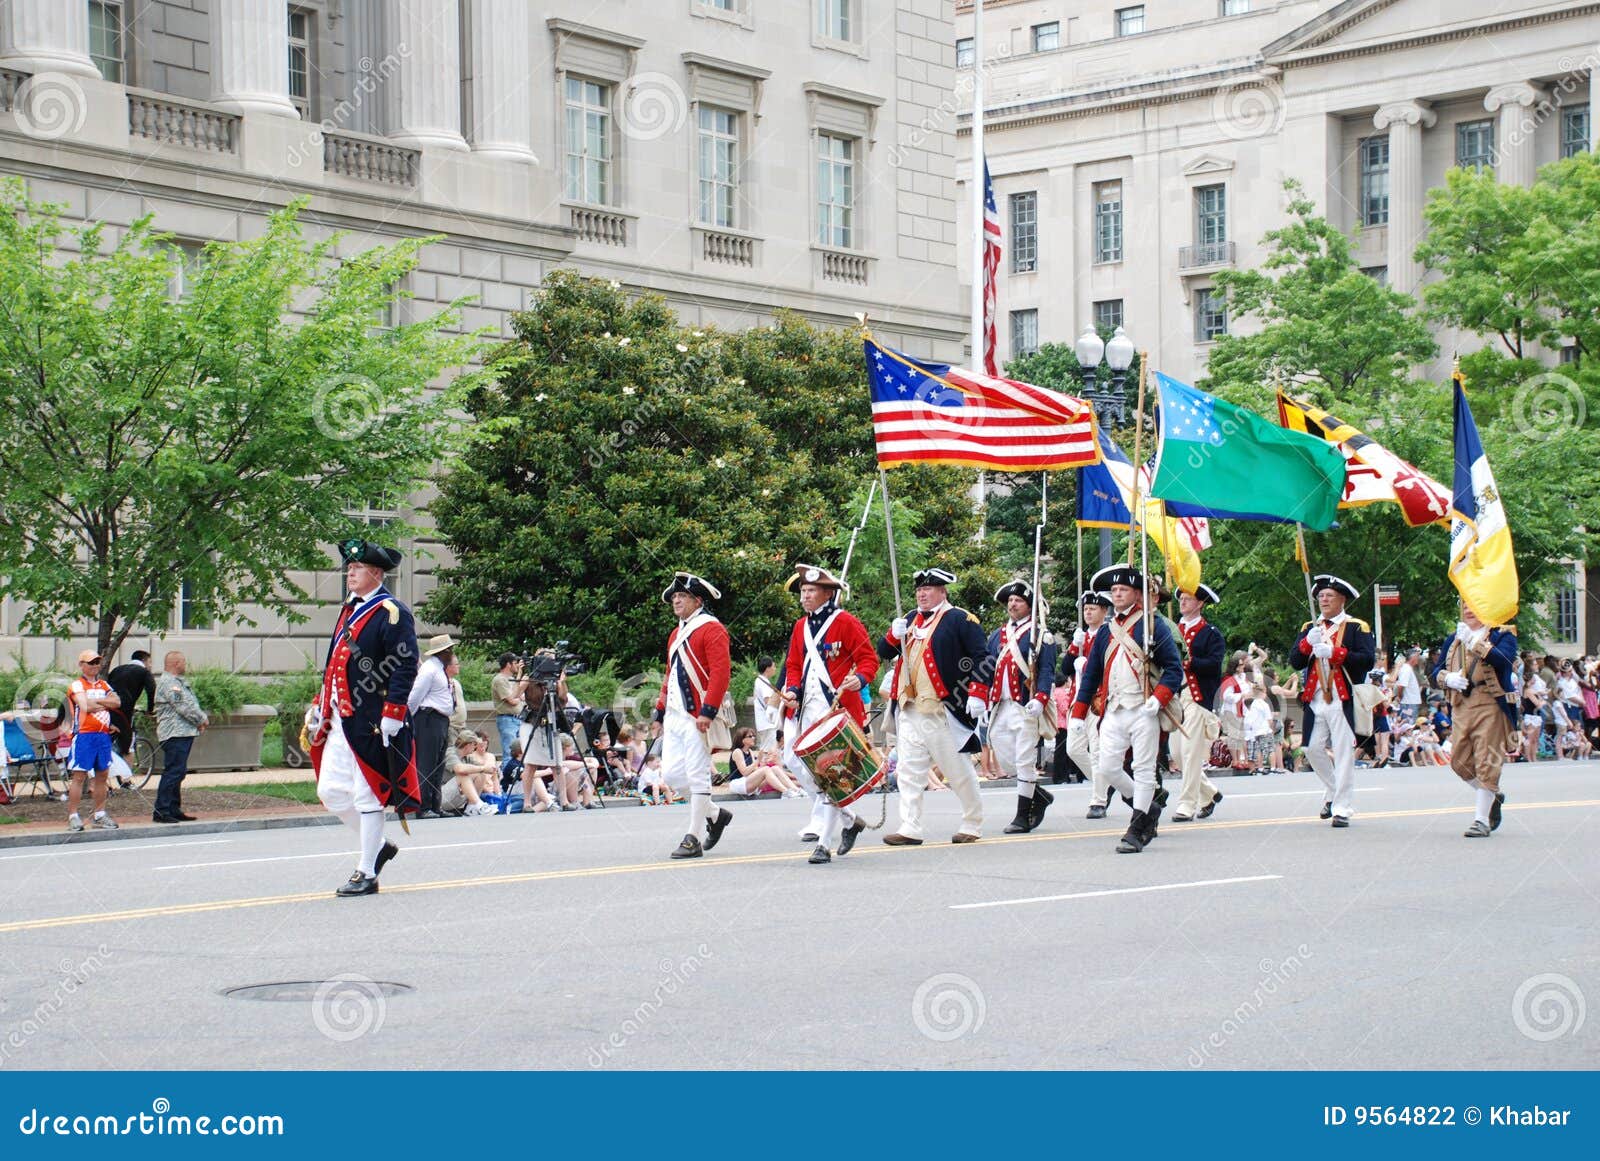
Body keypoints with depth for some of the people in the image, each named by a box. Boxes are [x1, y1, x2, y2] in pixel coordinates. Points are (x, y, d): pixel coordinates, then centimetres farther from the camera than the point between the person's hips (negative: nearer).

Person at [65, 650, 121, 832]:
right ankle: (73, 816, -5)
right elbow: (85, 706, -16)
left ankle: (100, 815, 16)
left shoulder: (104, 685, 17)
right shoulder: (77, 685, -2)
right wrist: (106, 703, -1)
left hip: (103, 734, 6)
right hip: (84, 734, -6)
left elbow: (116, 702, 1)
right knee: (79, 775, -6)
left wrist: (95, 701, -10)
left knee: (102, 775, 8)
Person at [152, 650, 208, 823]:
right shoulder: (168, 683, -14)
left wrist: (201, 719, 8)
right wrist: (201, 719, -8)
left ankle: (174, 810, 18)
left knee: (177, 772, 13)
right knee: (172, 772, -13)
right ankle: (161, 811, -14)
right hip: (175, 735, -11)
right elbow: (184, 707, -19)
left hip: (183, 733, 11)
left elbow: (191, 705, 24)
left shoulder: (177, 682, 21)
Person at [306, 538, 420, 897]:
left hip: (371, 723, -9)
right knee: (331, 792, 10)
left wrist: (392, 716, -21)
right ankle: (378, 846, 27)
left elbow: (406, 667, -16)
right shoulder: (350, 610, 16)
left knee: (368, 797, -1)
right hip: (341, 720, 9)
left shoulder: (392, 612, -11)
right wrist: (320, 705, 19)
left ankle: (366, 874, 7)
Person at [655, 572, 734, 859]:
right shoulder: (676, 634, 20)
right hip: (675, 716, 9)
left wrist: (707, 712, -23)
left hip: (697, 716, -9)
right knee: (671, 774, 5)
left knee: (697, 775, -5)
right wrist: (662, 713, 20)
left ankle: (693, 839, -1)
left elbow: (721, 672, -17)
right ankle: (715, 813, 22)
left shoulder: (711, 628, -8)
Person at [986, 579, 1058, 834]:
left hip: (1026, 707, -6)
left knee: (1025, 761, -5)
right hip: (1000, 707, 6)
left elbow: (1047, 672, -8)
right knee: (1005, 762, 6)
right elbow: (987, 670, 18)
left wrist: (1040, 700, -21)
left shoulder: (1040, 636, 0)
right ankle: (1040, 796, 26)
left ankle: (1023, 818, 1)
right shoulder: (997, 636, 17)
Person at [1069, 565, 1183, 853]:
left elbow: (1174, 668, -3)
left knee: (1143, 770, -3)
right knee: (1108, 767, -1)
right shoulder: (1105, 631, 14)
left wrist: (1158, 699, -18)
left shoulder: (1152, 625, 0)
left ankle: (1137, 831, 1)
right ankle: (1150, 803, 20)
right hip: (1114, 711, 5)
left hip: (1143, 711, -5)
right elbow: (1091, 674, 17)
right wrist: (1078, 714, 12)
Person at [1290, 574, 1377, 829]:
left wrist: (1334, 652, -19)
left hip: (1342, 700, -5)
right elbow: (1295, 661, 6)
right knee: (1313, 749, 6)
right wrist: (1308, 643, -12)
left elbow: (1368, 660, -12)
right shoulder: (1309, 628, 16)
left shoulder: (1357, 627, 1)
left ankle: (1342, 808, -2)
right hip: (1315, 700, 5)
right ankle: (1334, 792, 27)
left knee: (1343, 753, -5)